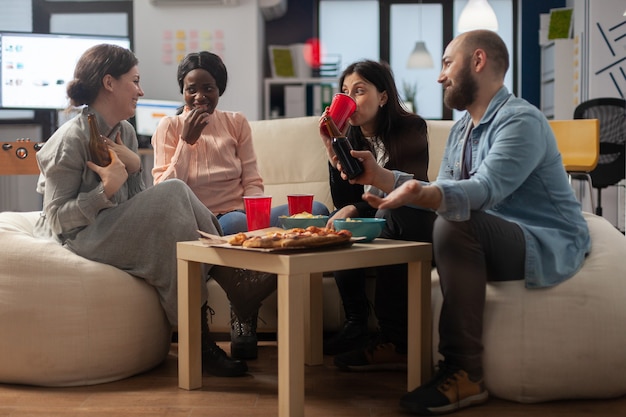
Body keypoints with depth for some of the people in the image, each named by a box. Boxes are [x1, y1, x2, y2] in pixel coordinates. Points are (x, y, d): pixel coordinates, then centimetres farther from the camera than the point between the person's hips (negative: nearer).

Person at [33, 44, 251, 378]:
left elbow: (135, 205, 8)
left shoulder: (125, 133, 10)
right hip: (77, 238, -8)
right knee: (173, 193, -22)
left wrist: (134, 168, -10)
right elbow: (58, 219, -16)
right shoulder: (71, 139, -14)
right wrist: (107, 189, -26)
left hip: (117, 231, 8)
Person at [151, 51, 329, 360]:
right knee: (237, 224, -40)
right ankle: (245, 317, -15)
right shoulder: (169, 128, 7)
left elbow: (253, 183, 11)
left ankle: (246, 306, -17)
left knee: (316, 210, -22)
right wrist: (187, 141, -9)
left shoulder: (236, 123, 16)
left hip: (241, 219, 4)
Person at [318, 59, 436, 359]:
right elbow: (342, 203, -4)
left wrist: (355, 209, -27)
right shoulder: (350, 137, 2)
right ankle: (355, 326, -23)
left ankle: (397, 344, -36)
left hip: (410, 231, -4)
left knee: (389, 214, -35)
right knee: (340, 229, -25)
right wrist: (332, 149, -16)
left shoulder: (410, 129, -9)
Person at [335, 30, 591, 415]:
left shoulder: (521, 121, -17)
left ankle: (464, 374, -29)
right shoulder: (462, 129, 13)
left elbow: (483, 191, -33)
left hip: (551, 246, -9)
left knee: (456, 223, -35)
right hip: (489, 240, 9)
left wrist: (418, 194, -51)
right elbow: (443, 192, 8)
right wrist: (381, 176, -3)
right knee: (398, 225, 4)